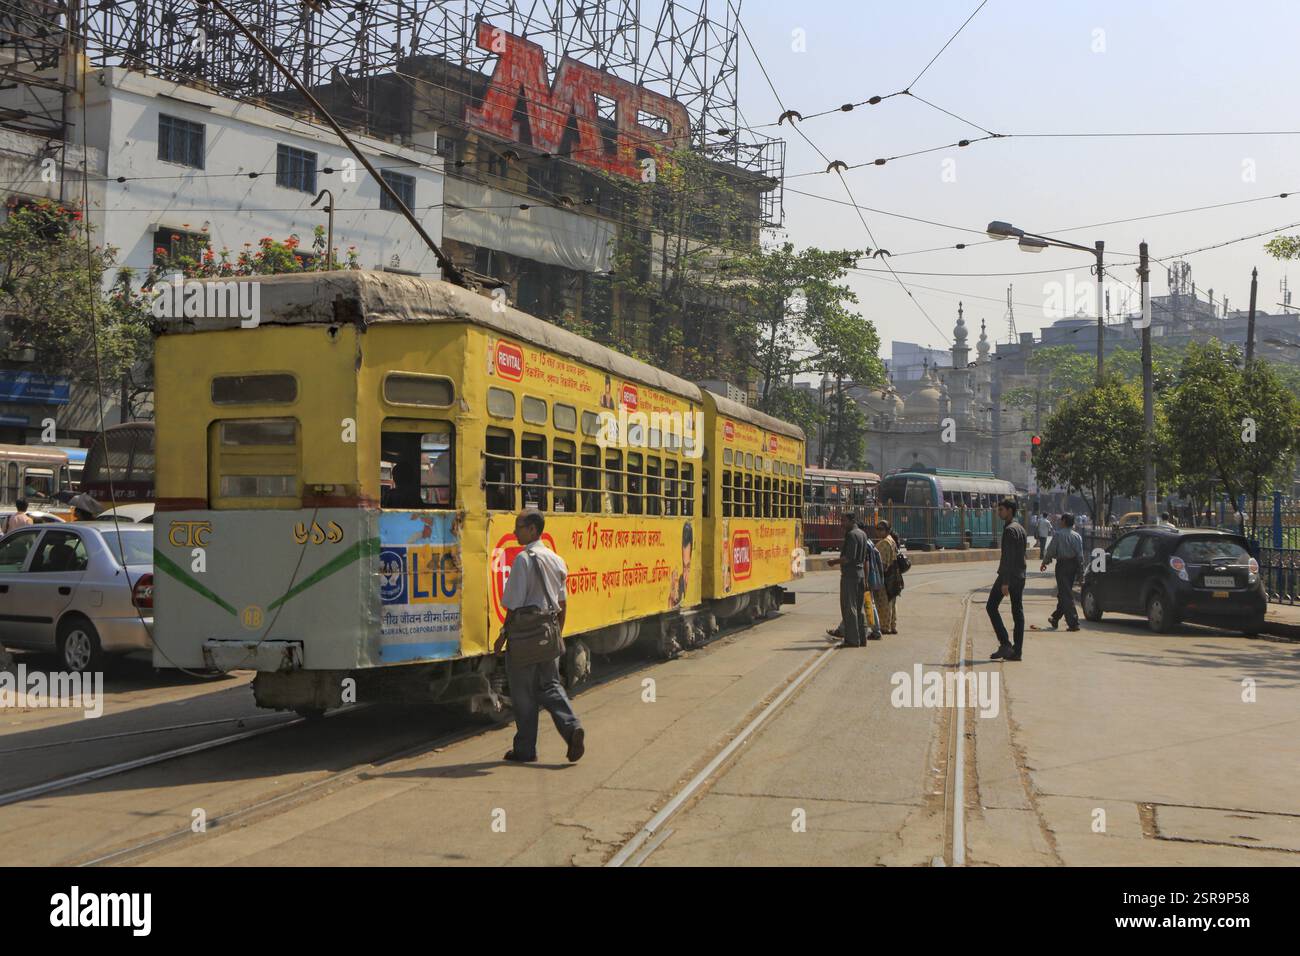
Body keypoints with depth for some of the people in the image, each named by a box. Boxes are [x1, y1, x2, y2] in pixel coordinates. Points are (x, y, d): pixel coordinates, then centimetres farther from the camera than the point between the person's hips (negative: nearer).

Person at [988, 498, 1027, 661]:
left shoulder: (1009, 529, -14)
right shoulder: (1021, 529, 16)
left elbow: (1008, 557, -20)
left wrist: (1005, 581, -22)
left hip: (1007, 575, -9)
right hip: (1020, 576, 9)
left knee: (991, 607, 1)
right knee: (1018, 612, 6)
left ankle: (1005, 644, -6)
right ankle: (1016, 651, 6)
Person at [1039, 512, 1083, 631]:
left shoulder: (1058, 535, -10)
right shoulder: (1077, 536, 7)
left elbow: (1050, 550, -7)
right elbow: (1080, 554, 6)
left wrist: (1044, 563, 8)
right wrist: (1078, 567, 16)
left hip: (1062, 564, -6)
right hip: (1074, 565, 6)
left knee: (1066, 594, -5)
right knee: (1064, 593, 18)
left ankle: (1073, 622, -12)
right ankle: (1055, 619, 30)